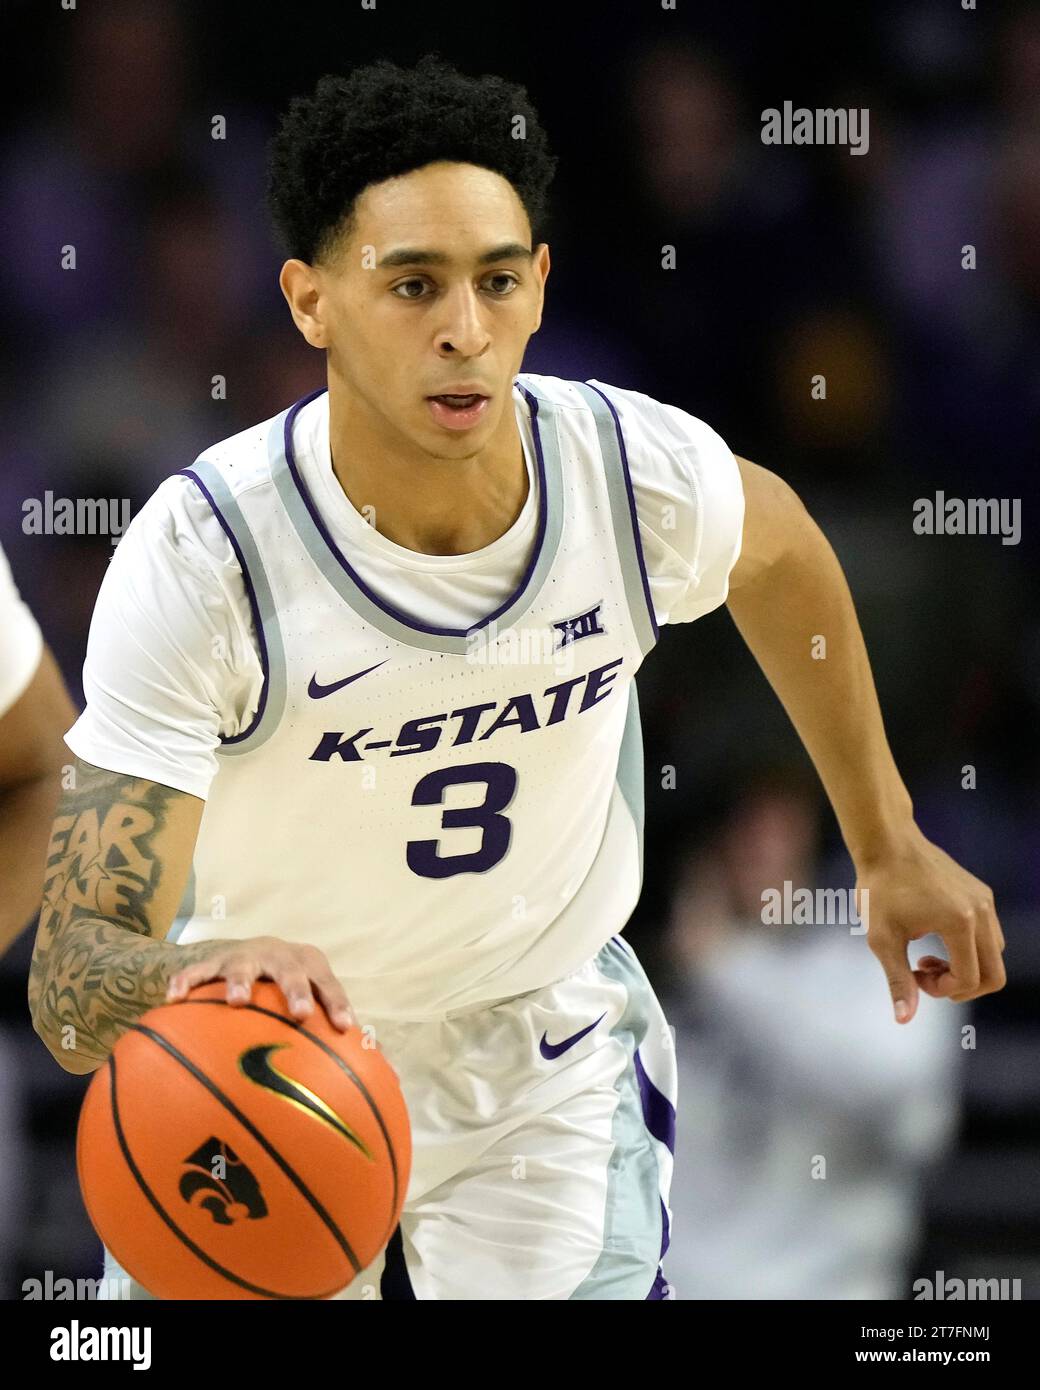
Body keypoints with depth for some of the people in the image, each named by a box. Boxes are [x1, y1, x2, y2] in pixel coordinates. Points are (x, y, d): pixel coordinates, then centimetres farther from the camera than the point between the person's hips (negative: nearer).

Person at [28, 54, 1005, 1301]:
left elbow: (776, 549, 8)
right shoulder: (200, 557, -30)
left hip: (548, 1076, 2)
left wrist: (888, 846, 13)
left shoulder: (643, 473, -21)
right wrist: (206, 971, -58)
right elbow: (71, 987, -35)